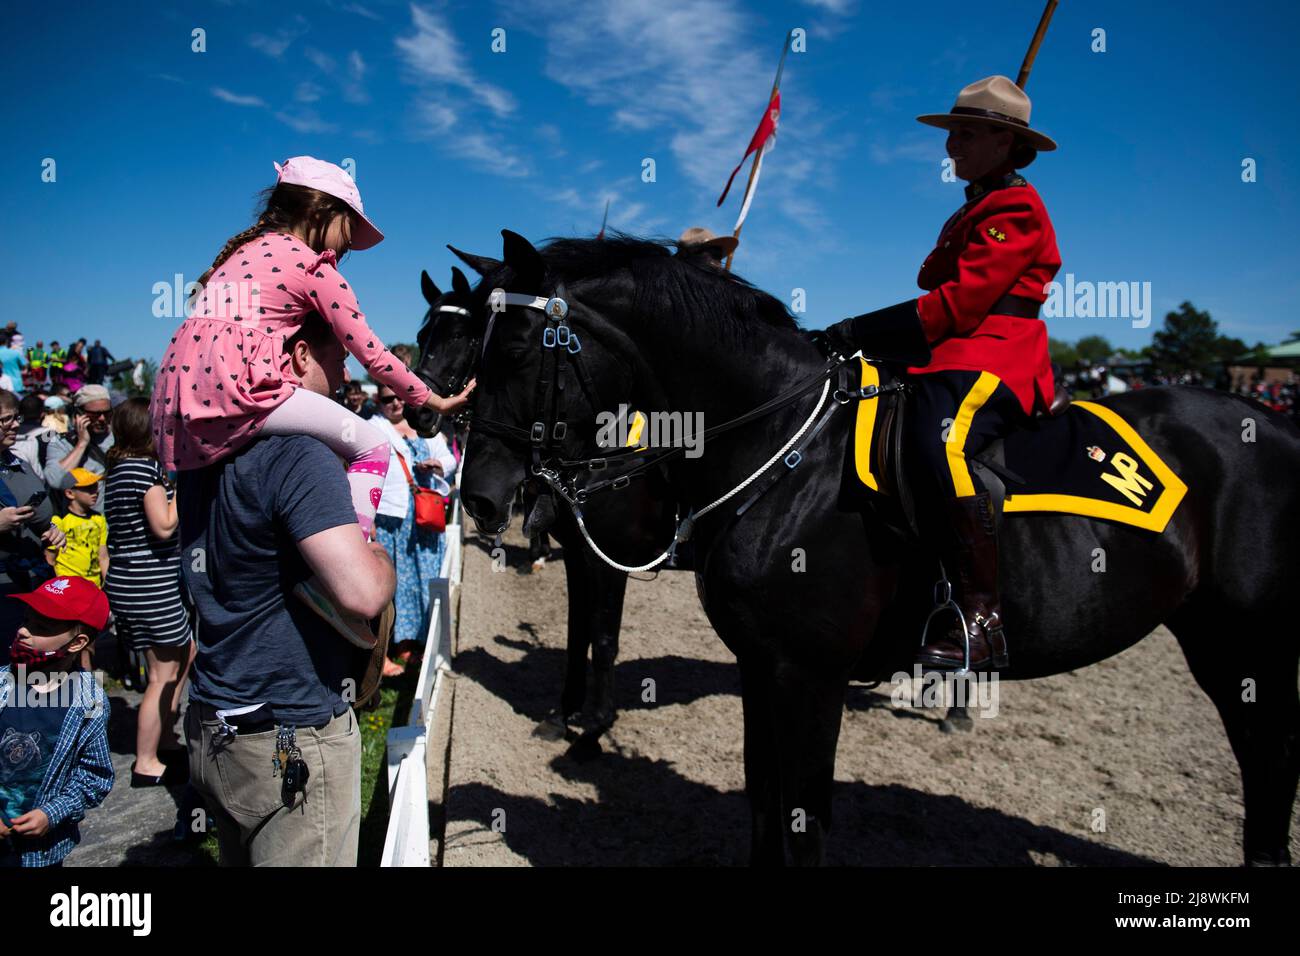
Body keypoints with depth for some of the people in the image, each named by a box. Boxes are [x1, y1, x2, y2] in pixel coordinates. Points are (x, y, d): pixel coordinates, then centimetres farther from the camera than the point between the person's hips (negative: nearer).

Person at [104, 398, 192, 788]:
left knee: (185, 653, 21)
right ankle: (146, 763, 10)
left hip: (129, 580, 10)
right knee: (164, 674, 0)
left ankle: (165, 740, 29)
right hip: (150, 583, -10)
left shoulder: (118, 468, 13)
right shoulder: (146, 467, -16)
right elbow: (164, 526, -20)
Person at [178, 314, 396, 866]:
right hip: (293, 736, -8)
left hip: (212, 727, 9)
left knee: (240, 856, 22)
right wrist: (380, 556, -9)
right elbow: (362, 593, -31)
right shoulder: (299, 453, -21)